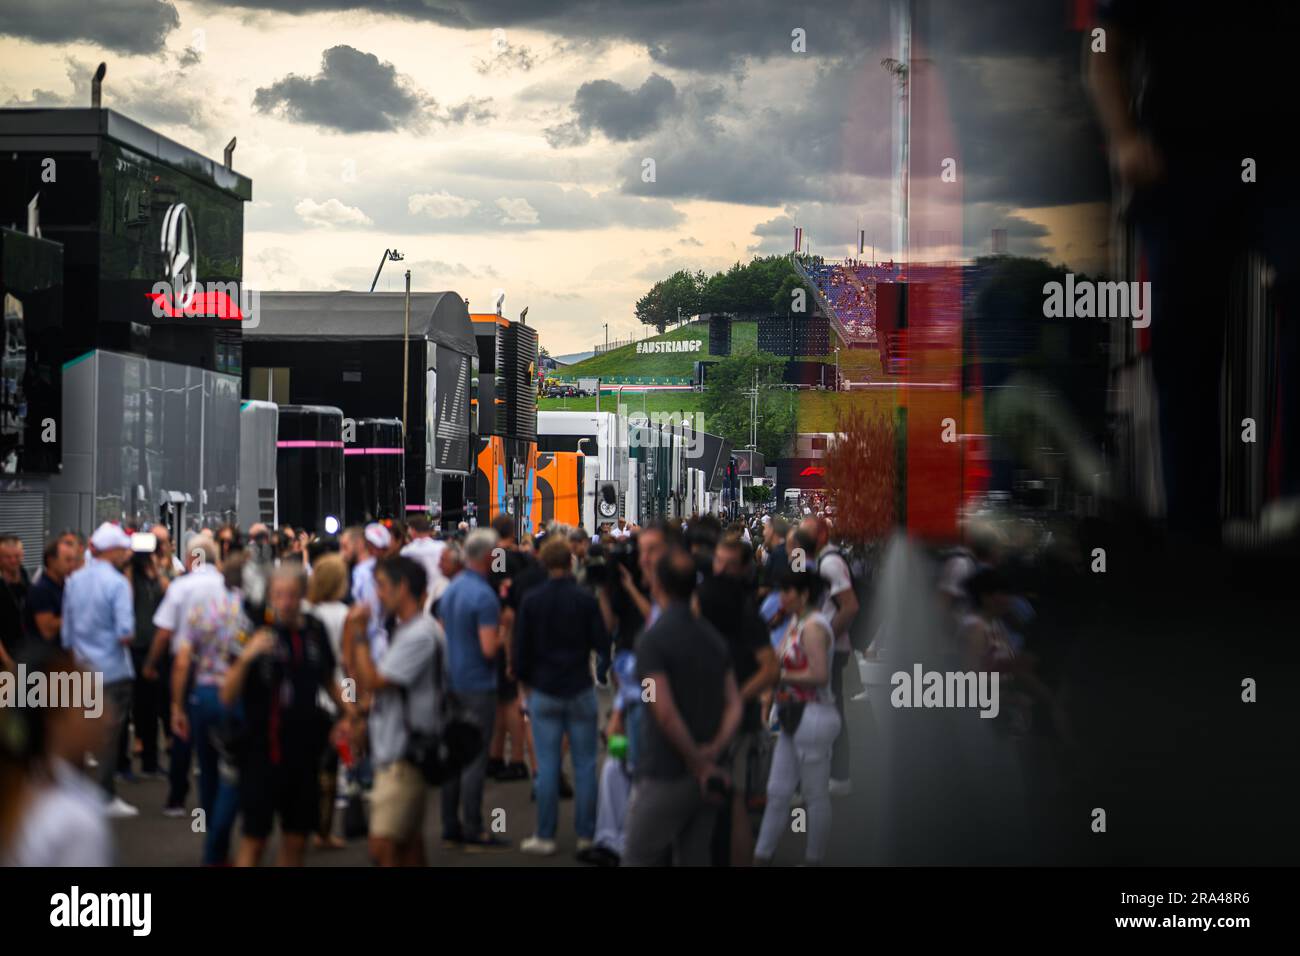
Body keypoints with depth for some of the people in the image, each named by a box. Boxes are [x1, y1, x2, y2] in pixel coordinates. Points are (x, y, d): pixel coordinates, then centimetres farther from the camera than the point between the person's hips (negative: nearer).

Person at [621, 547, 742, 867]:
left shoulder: (653, 639, -14)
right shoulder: (713, 637, 10)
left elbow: (665, 713, -20)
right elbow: (734, 705, 5)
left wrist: (698, 763, -12)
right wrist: (714, 750, -6)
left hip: (665, 776, -7)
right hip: (706, 779, 7)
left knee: (637, 859, 1)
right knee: (694, 859, 12)